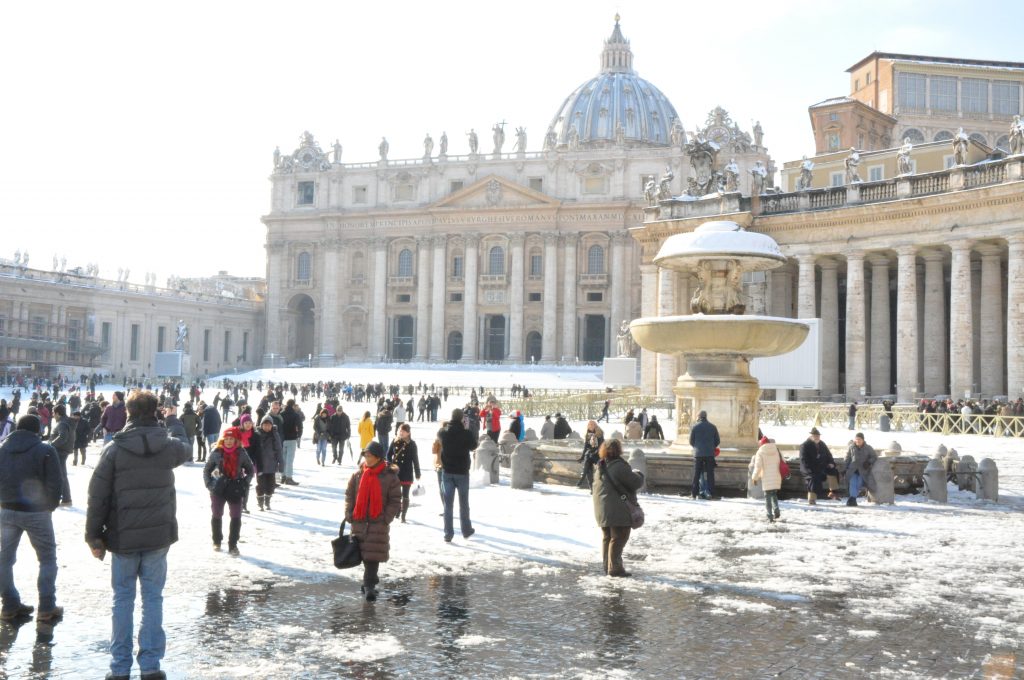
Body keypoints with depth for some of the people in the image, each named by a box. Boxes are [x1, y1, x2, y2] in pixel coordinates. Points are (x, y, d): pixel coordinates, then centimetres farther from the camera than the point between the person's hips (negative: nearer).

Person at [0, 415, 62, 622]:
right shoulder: (44, 450, -11)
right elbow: (55, 483, -13)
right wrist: (50, 506, 2)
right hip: (37, 512, -4)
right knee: (47, 558, 7)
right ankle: (47, 608, 3)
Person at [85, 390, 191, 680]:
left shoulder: (114, 449, -9)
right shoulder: (169, 445, -3)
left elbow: (98, 496, -7)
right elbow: (185, 448, 23)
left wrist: (94, 536, 1)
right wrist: (173, 421, 38)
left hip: (123, 536, -1)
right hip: (158, 535, 1)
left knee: (123, 599, 9)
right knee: (153, 598, 7)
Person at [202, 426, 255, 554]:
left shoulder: (241, 453, -6)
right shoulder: (216, 453, -6)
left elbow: (251, 470, 5)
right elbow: (207, 470, 5)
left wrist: (245, 483, -5)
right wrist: (209, 484, -5)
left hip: (235, 489, 0)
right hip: (218, 489, 0)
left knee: (236, 517, -1)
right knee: (217, 515, 13)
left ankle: (233, 544, 7)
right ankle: (217, 541, 32)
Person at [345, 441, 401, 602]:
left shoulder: (390, 477, -5)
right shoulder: (358, 475, 5)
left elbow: (395, 501, -2)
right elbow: (349, 495, 12)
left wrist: (386, 518, -9)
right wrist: (349, 515, 3)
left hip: (379, 523, -4)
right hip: (359, 522, 4)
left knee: (373, 554, -8)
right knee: (363, 554, 13)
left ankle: (369, 585, -4)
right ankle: (372, 578, 32)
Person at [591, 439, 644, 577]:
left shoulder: (601, 466, 11)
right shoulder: (619, 466, -18)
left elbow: (595, 487, 20)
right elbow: (635, 483, -13)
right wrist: (638, 474, 5)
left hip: (602, 508, 9)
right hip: (618, 509, -9)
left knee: (607, 537, 15)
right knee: (619, 537, -3)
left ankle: (607, 565, 21)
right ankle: (615, 567, -4)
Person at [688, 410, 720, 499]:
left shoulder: (694, 427, -2)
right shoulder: (712, 426, 3)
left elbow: (691, 442, 2)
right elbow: (718, 441, 5)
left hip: (698, 453, -1)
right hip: (710, 454, 1)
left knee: (696, 474, 6)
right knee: (710, 474, 4)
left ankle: (694, 494, 7)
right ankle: (710, 493, -2)